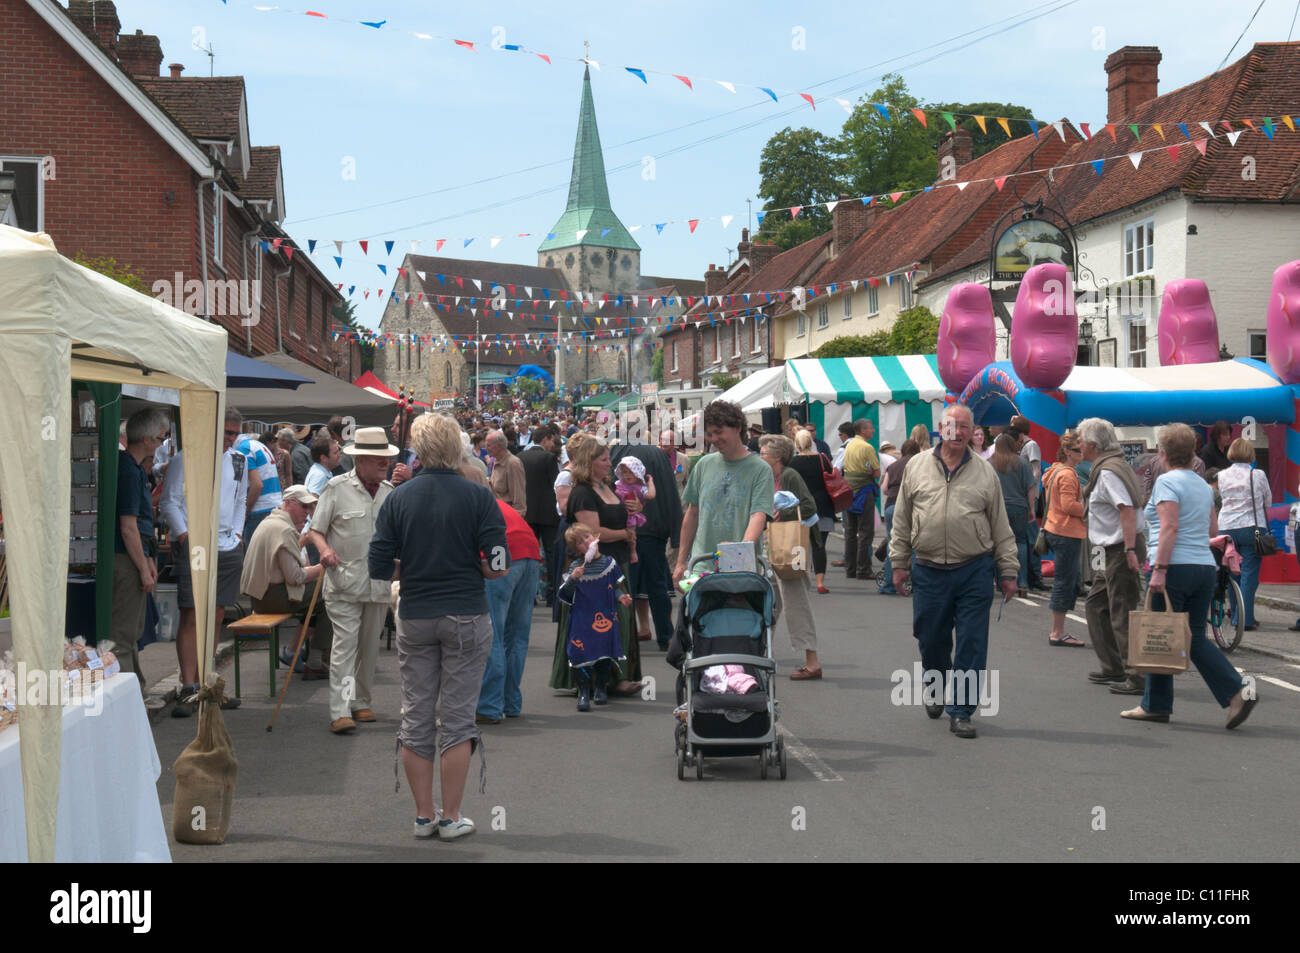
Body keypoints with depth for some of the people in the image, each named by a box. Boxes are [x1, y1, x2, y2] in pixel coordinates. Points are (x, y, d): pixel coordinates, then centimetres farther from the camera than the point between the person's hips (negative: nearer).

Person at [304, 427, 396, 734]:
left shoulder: (389, 491, 11)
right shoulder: (337, 488, -4)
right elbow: (315, 530, -2)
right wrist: (324, 549, -20)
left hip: (379, 582, 5)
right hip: (344, 582, -5)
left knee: (369, 645, 12)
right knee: (345, 643, -11)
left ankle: (360, 702, 25)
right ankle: (340, 711, -11)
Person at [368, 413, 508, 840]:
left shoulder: (397, 498, -1)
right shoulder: (478, 497, -7)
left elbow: (379, 569, -2)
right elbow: (498, 565, -10)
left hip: (414, 617, 2)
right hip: (466, 616, -2)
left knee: (416, 716, 11)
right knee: (457, 717, 4)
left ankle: (424, 815, 17)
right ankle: (451, 818, 9)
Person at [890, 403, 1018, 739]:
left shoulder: (985, 472, 6)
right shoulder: (917, 466, 7)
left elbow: (1001, 526, 9)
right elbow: (902, 520, 11)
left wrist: (1008, 571, 6)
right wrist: (899, 563, 8)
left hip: (974, 571, -1)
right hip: (928, 571, 1)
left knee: (972, 644, -2)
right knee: (931, 640, 10)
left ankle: (961, 711, 7)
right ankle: (936, 690, 37)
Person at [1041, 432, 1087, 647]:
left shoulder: (1055, 471, 17)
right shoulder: (1067, 474, -15)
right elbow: (1069, 505, -21)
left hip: (1056, 530, 11)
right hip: (1067, 533, -11)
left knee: (1068, 581, 15)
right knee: (1065, 582, -5)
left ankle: (1057, 631, 19)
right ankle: (1058, 633, -1)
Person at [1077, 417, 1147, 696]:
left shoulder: (1108, 472, -16)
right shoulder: (1108, 467, 16)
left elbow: (1127, 510, -25)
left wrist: (1130, 550, -30)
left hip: (1120, 550, -11)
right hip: (1111, 552, 11)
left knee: (1122, 615, -8)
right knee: (1095, 606, 17)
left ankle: (1138, 677, -6)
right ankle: (1114, 669, 24)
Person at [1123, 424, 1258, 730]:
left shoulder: (1167, 481, -8)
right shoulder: (1203, 485, 15)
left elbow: (1170, 528, -18)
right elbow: (1212, 531, 21)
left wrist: (1159, 569, -20)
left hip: (1175, 567, -7)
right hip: (1205, 567, 8)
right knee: (1195, 637, 10)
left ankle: (1157, 705, 10)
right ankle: (1238, 691, -5)